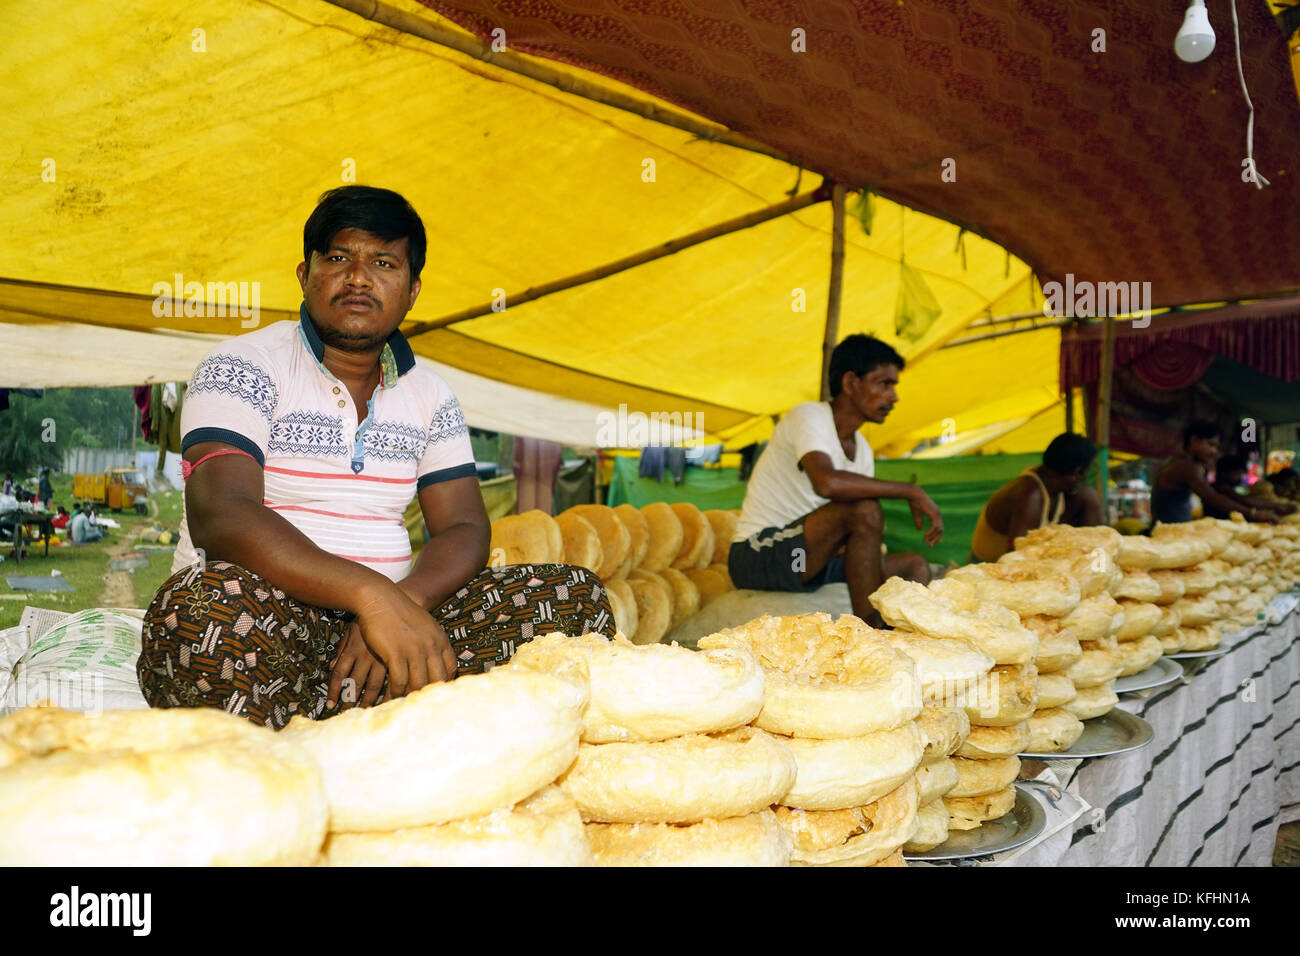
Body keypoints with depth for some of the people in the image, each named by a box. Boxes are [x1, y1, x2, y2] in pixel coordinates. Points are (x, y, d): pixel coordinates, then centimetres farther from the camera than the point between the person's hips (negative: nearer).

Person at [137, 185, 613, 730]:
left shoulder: (430, 396, 13)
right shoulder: (244, 368, -3)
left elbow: (465, 530, 5)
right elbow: (219, 515, -20)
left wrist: (401, 602, -19)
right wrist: (369, 593, -33)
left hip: (395, 610, 5)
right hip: (271, 625, -4)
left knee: (577, 599, -14)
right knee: (205, 606, -39)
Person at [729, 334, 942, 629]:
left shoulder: (862, 449, 13)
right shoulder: (809, 416, -12)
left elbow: (867, 546, 12)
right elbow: (827, 482, -34)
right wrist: (911, 491, -26)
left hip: (807, 562, 9)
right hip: (757, 558, -9)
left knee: (915, 566, 6)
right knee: (864, 510, -27)